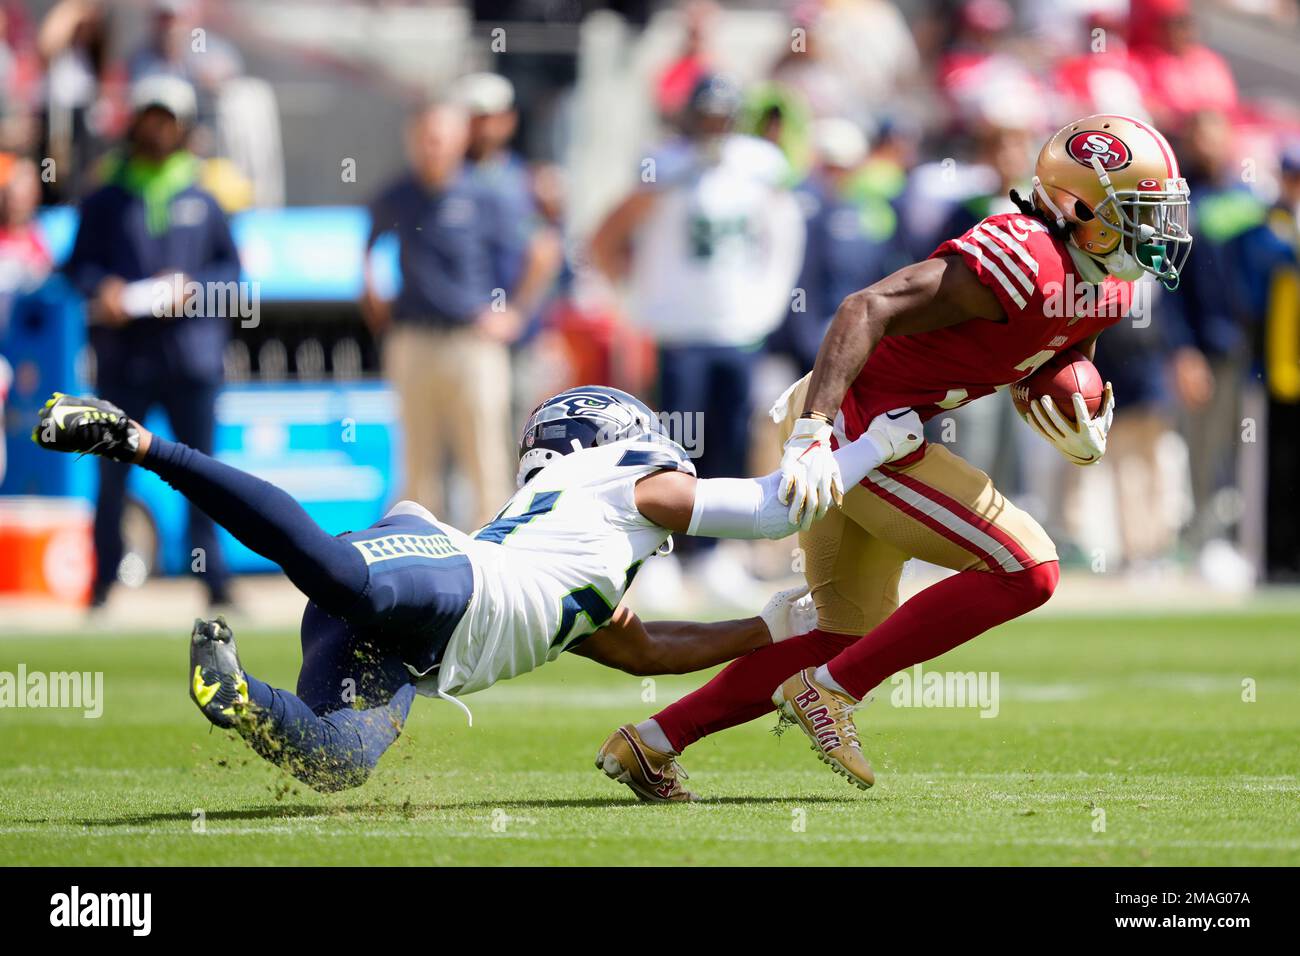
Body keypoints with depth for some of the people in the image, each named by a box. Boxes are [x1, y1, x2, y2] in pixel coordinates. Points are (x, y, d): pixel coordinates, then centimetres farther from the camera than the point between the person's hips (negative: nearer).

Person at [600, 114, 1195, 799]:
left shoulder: (1106, 292, 7)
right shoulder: (1022, 259, -24)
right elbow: (867, 309, -29)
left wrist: (1080, 438, -3)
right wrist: (812, 435, -37)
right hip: (849, 427, -10)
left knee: (847, 635, 17)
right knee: (1026, 571, -12)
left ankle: (653, 741, 21)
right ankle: (829, 692, -7)